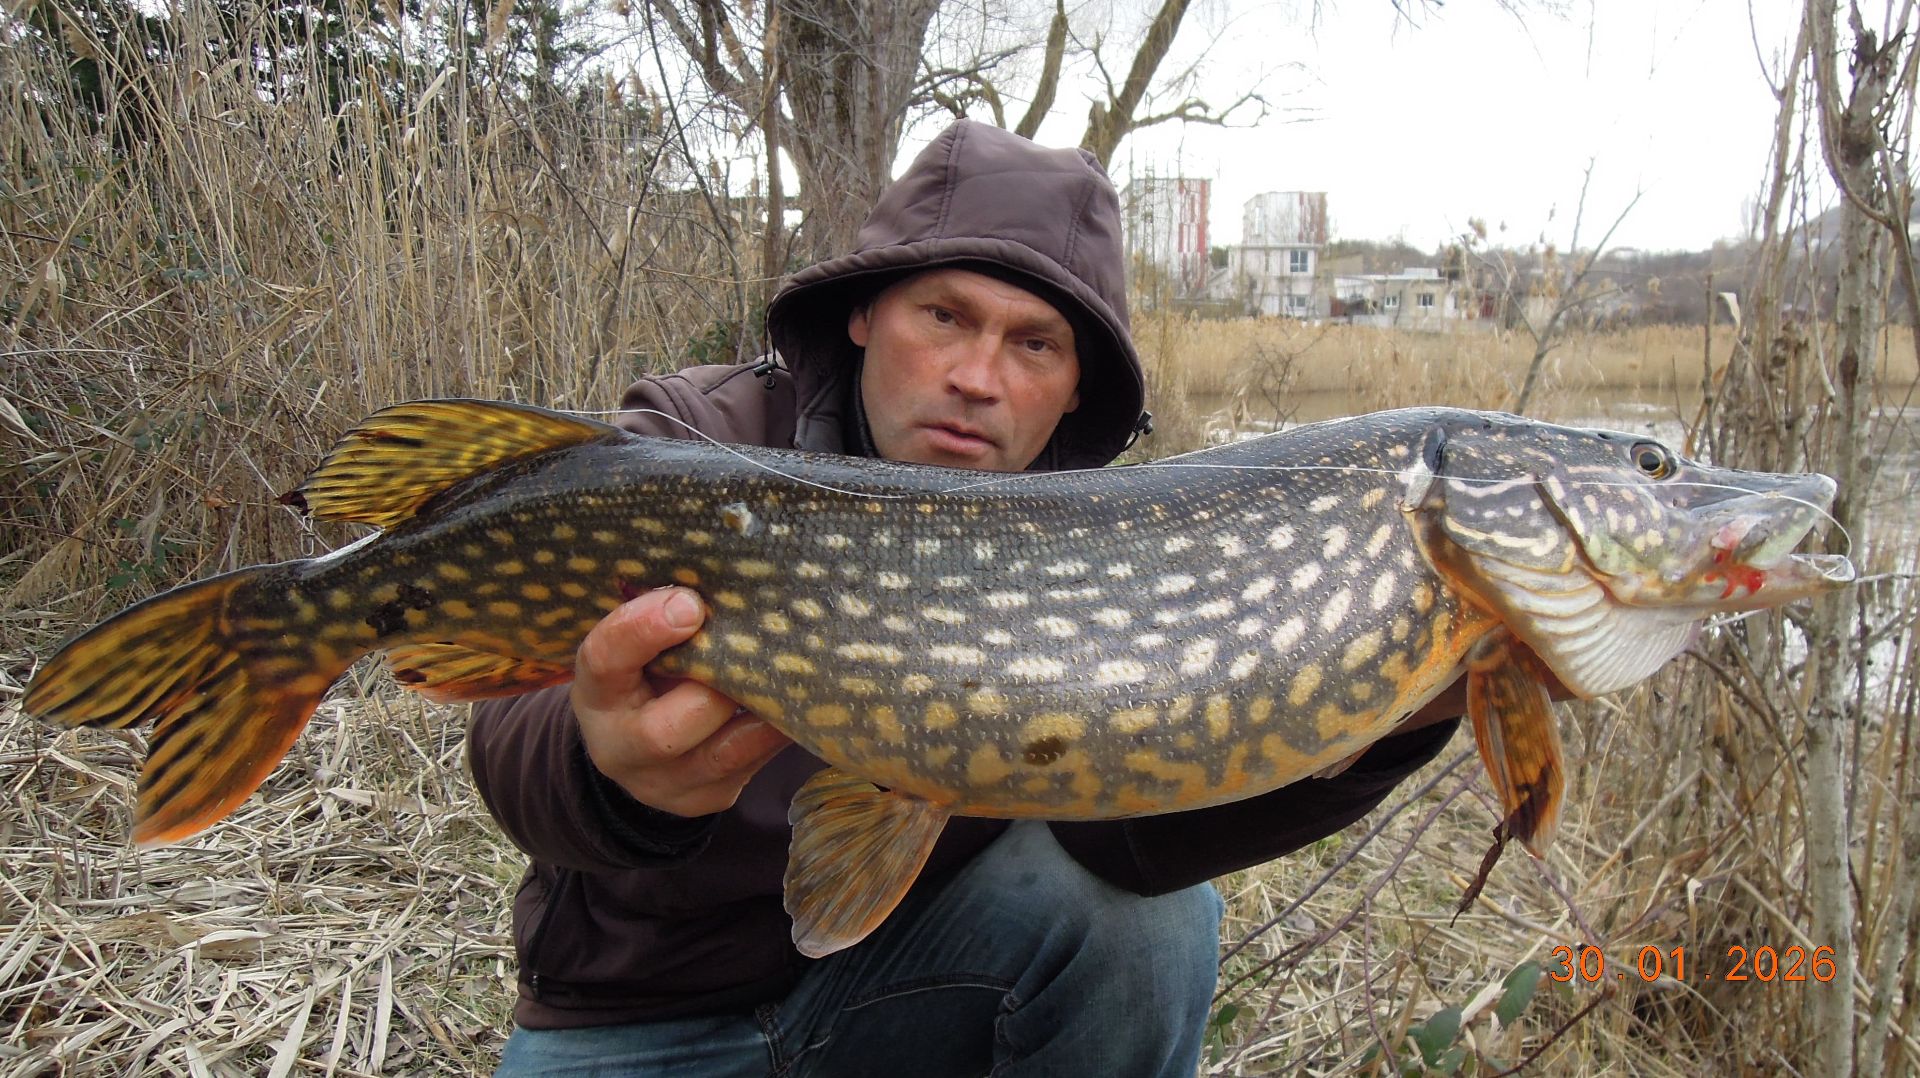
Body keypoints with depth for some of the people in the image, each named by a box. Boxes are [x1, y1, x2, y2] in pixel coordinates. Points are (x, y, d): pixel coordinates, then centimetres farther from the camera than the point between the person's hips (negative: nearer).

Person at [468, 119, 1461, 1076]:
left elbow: (1116, 823, -25)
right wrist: (614, 772, -56)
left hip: (908, 965, 1)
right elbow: (521, 731, -32)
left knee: (1151, 907, -22)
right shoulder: (689, 445, -16)